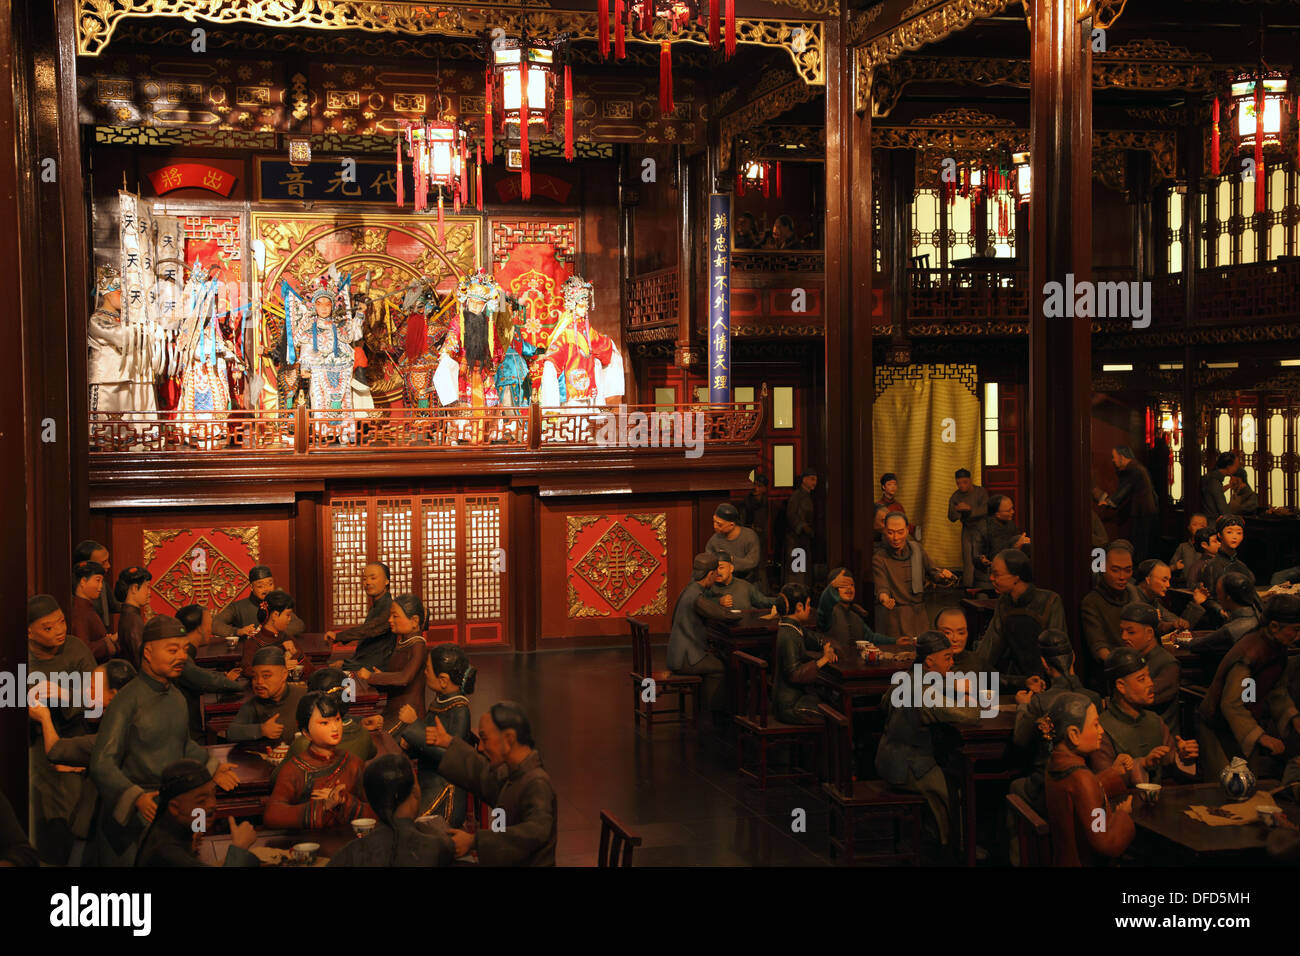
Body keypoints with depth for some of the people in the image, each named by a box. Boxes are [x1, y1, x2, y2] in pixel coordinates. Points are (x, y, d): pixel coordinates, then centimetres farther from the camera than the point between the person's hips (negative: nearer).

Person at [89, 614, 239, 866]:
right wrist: (136, 798, -31)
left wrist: (212, 767, 15)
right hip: (135, 816, -7)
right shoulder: (128, 700, -16)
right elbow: (101, 764, -20)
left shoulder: (177, 697, 8)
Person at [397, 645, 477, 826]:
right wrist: (405, 742, -3)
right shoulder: (440, 701, 7)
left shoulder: (460, 709, -16)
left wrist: (414, 723, -19)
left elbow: (450, 754, -24)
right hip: (426, 786, 8)